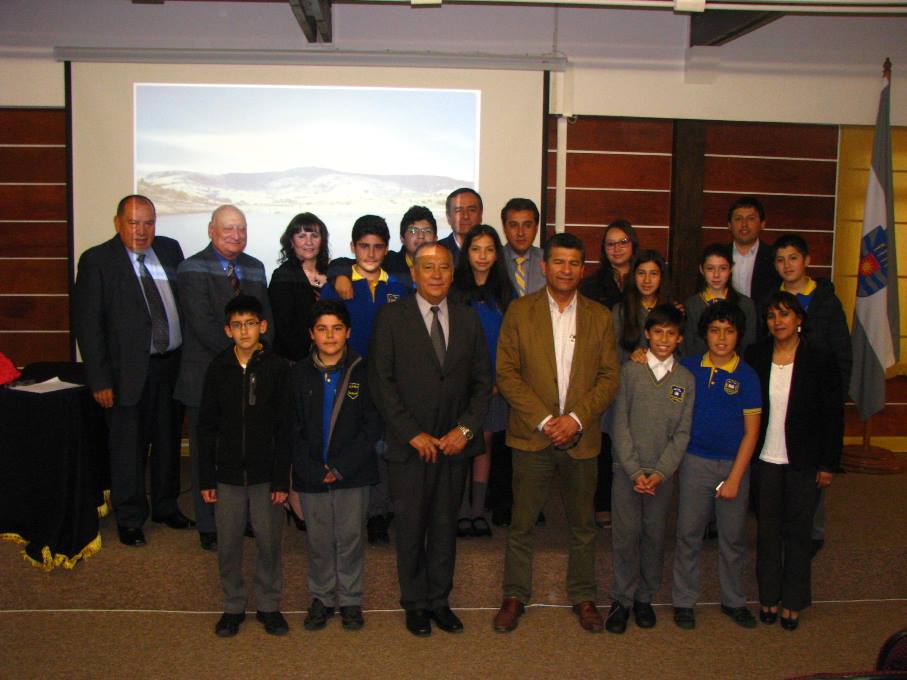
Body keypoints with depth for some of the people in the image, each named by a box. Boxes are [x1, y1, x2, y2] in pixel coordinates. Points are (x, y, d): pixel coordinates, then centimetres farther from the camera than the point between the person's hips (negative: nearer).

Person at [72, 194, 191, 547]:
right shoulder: (96, 261, -8)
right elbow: (86, 323, -9)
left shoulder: (170, 249, 6)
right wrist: (99, 380, -13)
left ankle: (166, 506, 36)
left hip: (173, 363, 5)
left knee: (169, 440, 18)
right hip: (129, 370, -4)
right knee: (128, 448, 6)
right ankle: (129, 519, 24)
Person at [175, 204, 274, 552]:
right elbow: (202, 325, -16)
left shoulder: (255, 268, 13)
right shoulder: (193, 269, -6)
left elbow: (266, 315, 10)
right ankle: (210, 528, 18)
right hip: (208, 374, -5)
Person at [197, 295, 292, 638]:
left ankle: (268, 605, 26)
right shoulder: (218, 368, 0)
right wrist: (206, 478, 1)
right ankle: (233, 606, 28)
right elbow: (206, 427, 4)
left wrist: (281, 479, -7)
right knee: (228, 544, 9)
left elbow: (285, 428, -4)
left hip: (266, 473, -1)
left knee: (269, 541, 7)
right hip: (228, 474, 2)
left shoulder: (278, 368, -5)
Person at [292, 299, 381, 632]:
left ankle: (350, 599, 24)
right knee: (318, 540, 11)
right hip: (311, 476, 1)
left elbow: (372, 427, -5)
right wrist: (314, 471, -11)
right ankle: (322, 597, 28)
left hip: (352, 475, -1)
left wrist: (340, 467, -12)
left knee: (350, 538, 7)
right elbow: (293, 429, 0)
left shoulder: (362, 373, -3)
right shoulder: (299, 373, 1)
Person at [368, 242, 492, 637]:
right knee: (410, 526, 7)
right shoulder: (391, 317, -3)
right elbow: (381, 381, -7)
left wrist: (466, 429, -5)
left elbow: (482, 382, 8)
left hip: (454, 443, 3)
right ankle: (415, 603, 23)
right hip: (408, 444, -3)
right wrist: (412, 434, -12)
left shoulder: (468, 320, 8)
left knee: (445, 525, 11)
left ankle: (439, 600, 26)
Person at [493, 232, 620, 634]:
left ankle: (583, 596, 29)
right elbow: (506, 373, -5)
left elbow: (609, 377, 2)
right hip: (531, 435, -1)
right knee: (521, 523, 7)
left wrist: (577, 418, -12)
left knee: (582, 525, 13)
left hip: (581, 437, 2)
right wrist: (543, 420, -13)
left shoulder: (599, 316, 5)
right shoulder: (520, 311, 0)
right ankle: (515, 596, 23)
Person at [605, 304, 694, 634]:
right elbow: (620, 424, -3)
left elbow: (682, 433, 1)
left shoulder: (686, 380, 4)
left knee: (654, 534, 8)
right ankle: (622, 598, 13)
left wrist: (660, 472, -10)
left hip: (663, 472, 2)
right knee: (626, 534, 0)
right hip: (627, 469, -1)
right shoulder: (630, 371, -1)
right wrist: (635, 470, -10)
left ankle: (645, 597, 24)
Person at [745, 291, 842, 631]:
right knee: (768, 529, 12)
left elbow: (834, 415, -4)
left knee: (798, 531, 9)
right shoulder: (755, 357, -2)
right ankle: (769, 596, 27)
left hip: (803, 462, -2)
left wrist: (828, 464, -5)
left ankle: (793, 601, 24)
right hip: (766, 459, 2)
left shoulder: (820, 359, -8)